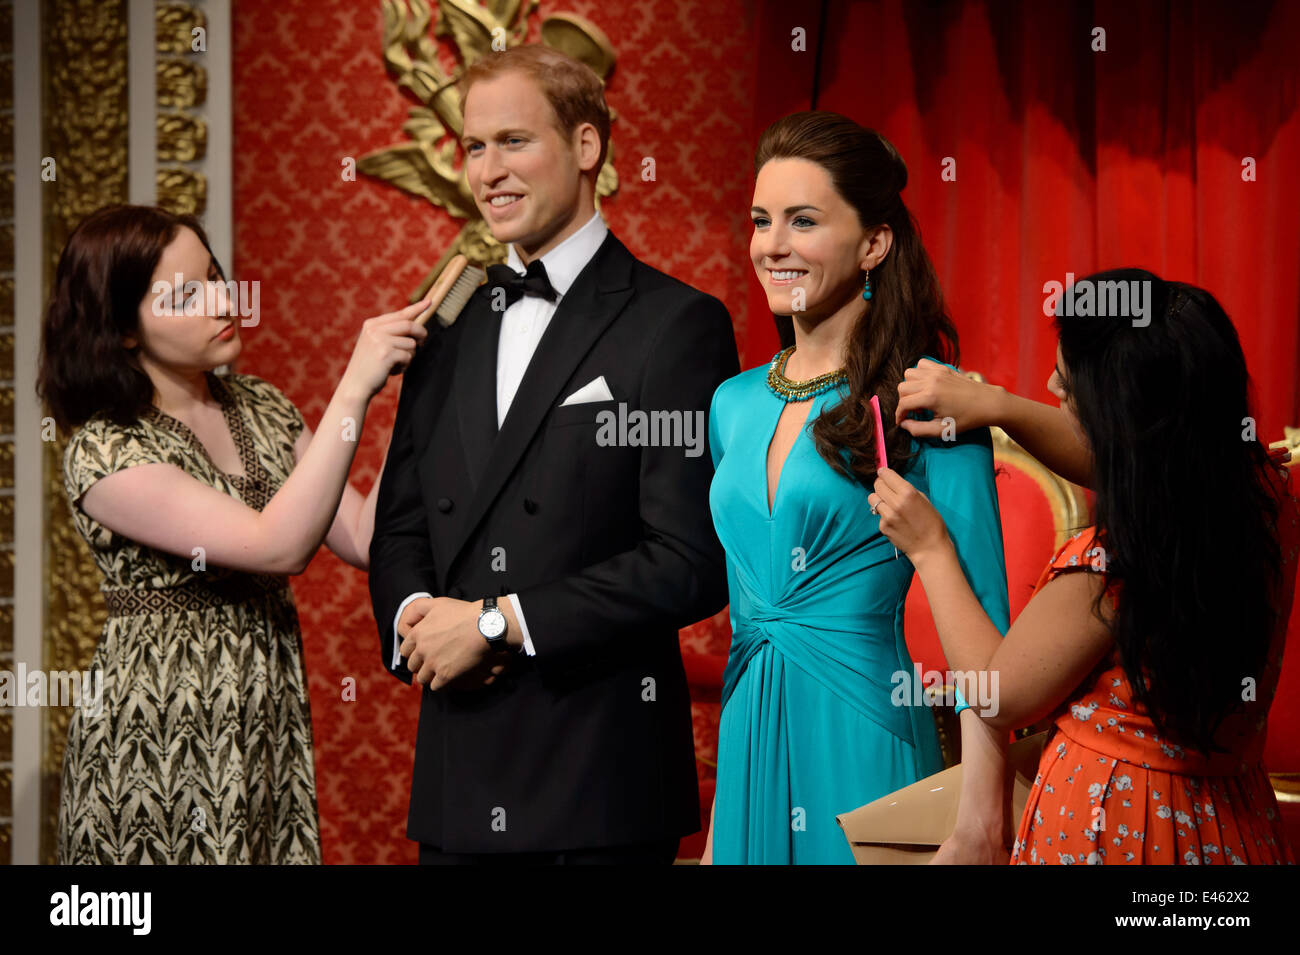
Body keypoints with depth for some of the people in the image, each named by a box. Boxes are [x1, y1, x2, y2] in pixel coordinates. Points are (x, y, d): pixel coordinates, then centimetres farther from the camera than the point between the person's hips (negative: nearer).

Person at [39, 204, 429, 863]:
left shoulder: (258, 407, 6)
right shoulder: (103, 455, -15)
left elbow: (363, 540, -1)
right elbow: (278, 547, -25)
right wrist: (354, 389, -26)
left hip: (268, 729, 6)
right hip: (160, 742, -6)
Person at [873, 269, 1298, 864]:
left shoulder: (1106, 569, -27)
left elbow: (999, 696, -9)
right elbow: (1131, 466, 13)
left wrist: (930, 549, 0)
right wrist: (998, 407, 9)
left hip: (1106, 828, -7)